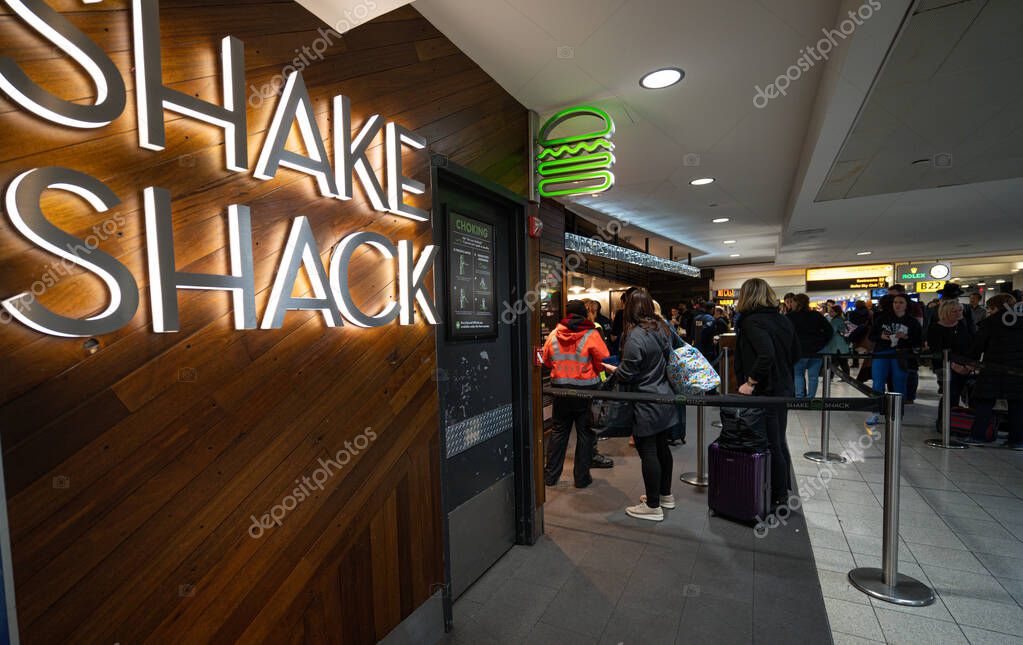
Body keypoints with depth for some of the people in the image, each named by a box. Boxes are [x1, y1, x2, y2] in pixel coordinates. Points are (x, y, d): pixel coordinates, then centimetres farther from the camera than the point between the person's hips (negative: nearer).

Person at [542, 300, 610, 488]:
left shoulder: (553, 335, -2)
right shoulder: (591, 335, -11)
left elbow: (546, 361, 6)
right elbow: (603, 363, -9)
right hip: (586, 389, -3)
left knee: (559, 431, 14)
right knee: (585, 433, 10)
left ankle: (551, 475, 22)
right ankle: (581, 477, 17)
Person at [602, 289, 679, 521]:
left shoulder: (635, 336, -22)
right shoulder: (661, 328, 3)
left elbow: (627, 374, -18)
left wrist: (613, 368, 2)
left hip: (646, 405, -8)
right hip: (664, 398, 9)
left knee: (648, 452, 2)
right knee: (662, 446, 19)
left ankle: (653, 506, 14)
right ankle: (665, 495, 35)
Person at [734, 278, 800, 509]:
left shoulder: (752, 322, -19)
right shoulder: (783, 320, 7)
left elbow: (766, 355, -32)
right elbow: (795, 353, 14)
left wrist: (750, 381, -23)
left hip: (764, 392, -9)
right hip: (784, 388, 9)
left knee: (771, 445, 4)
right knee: (779, 441, 21)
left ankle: (777, 496, 17)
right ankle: (784, 490, 35)